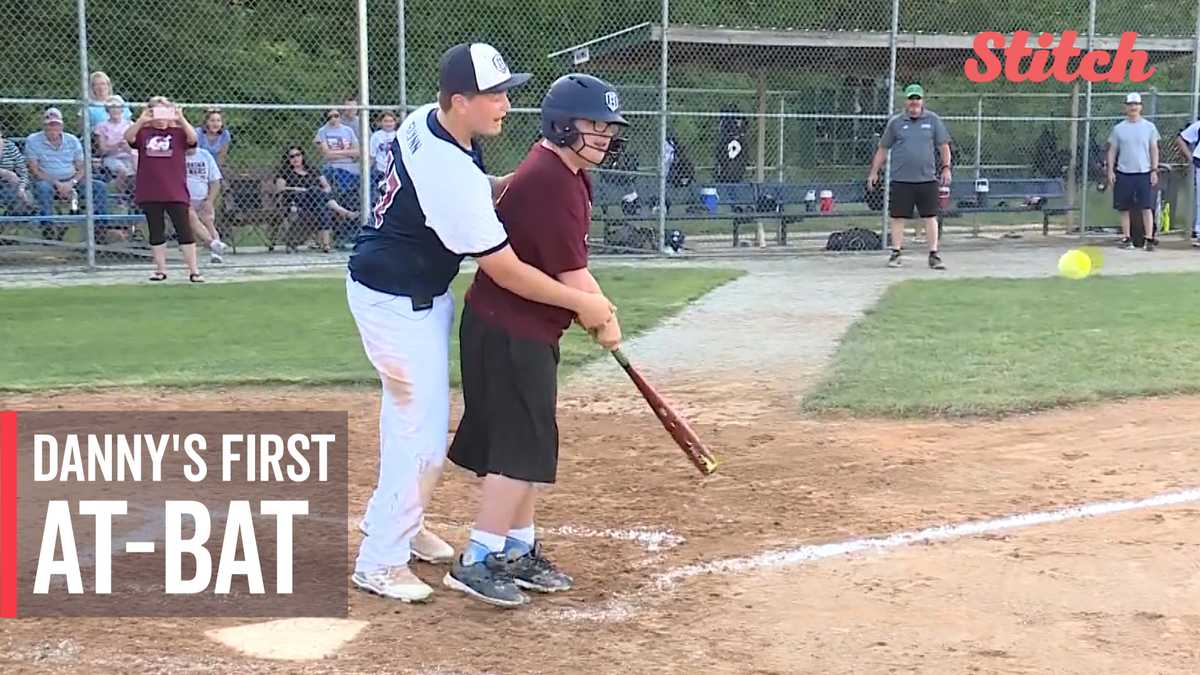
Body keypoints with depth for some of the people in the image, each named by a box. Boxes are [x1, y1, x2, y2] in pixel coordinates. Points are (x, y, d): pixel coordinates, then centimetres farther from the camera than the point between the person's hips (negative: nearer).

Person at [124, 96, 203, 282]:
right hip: (149, 193, 2)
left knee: (184, 231, -1)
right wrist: (141, 120, -24)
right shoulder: (143, 133, 6)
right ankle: (160, 270, 19)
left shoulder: (178, 133, 3)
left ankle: (194, 271, 4)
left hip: (176, 193, -2)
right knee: (156, 233, 10)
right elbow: (128, 137, -12)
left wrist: (181, 118, -24)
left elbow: (193, 138, -16)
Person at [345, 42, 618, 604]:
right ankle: (380, 563, 8)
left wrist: (500, 186, -4)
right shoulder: (450, 173, -32)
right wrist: (583, 303, -20)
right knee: (421, 432, -4)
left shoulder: (423, 120, -5)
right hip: (398, 303, -10)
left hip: (419, 293, 10)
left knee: (411, 411, 22)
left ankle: (397, 522, 40)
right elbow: (504, 270, -27)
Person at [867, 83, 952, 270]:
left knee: (930, 217, 1)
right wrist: (874, 172, 9)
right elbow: (883, 149, 11)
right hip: (901, 179, 0)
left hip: (927, 179, 0)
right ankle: (896, 253, 11)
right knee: (898, 217, 2)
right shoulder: (895, 122, 6)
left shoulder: (933, 120, 7)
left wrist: (946, 168, 1)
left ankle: (934, 254, 6)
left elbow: (943, 146, 10)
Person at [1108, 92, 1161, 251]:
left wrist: (1154, 170, -1)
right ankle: (1126, 238, 11)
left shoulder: (1149, 127, 5)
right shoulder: (1118, 128, 7)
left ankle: (1149, 239, -8)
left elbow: (1154, 150, 6)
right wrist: (1110, 170, 1)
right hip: (1123, 173, 1)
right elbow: (1112, 151, 9)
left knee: (1146, 207, -7)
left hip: (1144, 173, -1)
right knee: (1124, 208, 3)